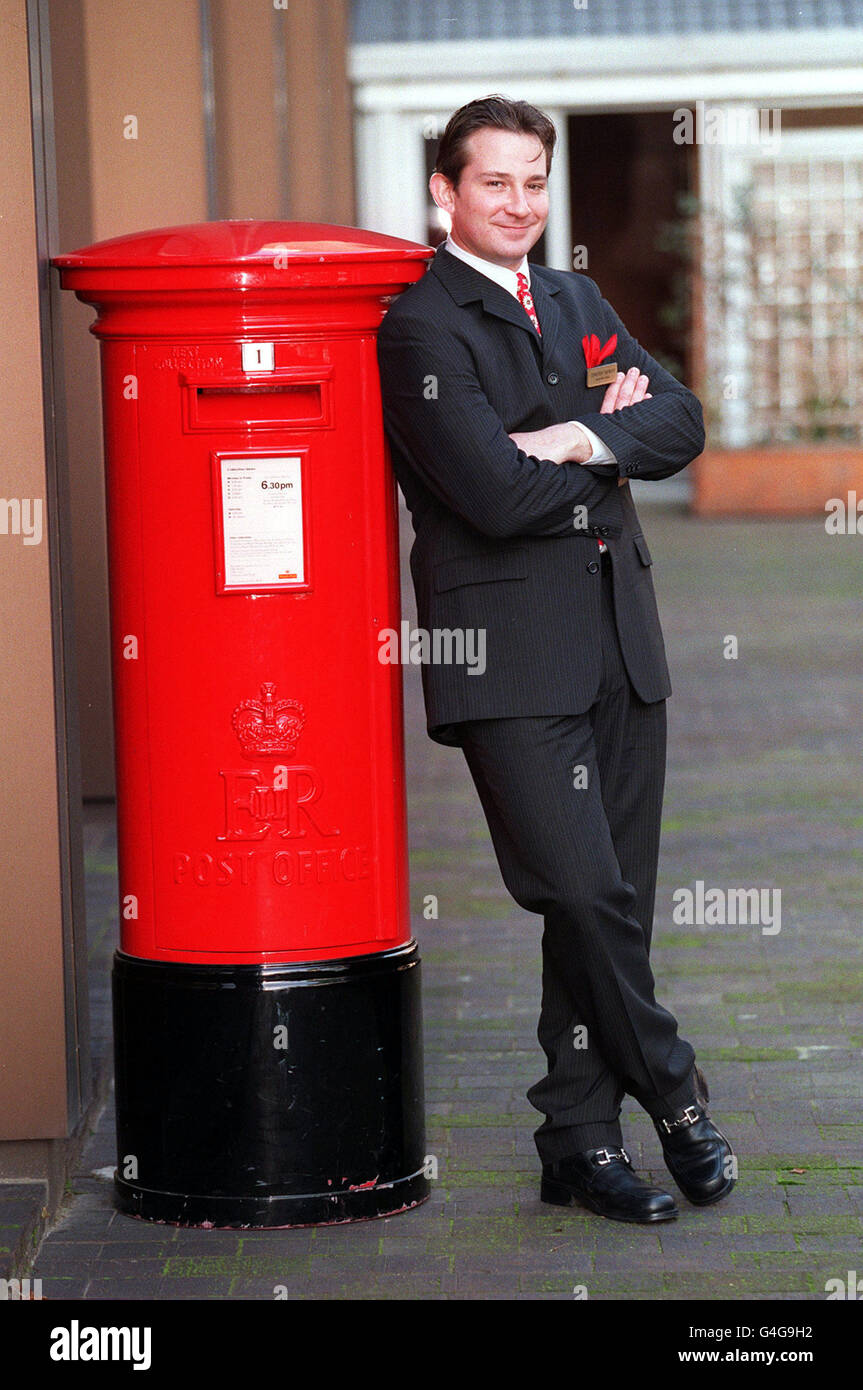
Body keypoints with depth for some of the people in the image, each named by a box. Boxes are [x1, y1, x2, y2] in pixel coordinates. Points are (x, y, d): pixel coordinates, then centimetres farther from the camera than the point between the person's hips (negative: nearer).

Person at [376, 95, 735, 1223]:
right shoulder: (420, 326, -5)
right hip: (510, 652, -7)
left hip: (620, 642, 7)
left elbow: (681, 424, 8)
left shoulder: (580, 304, 19)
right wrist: (610, 442, -1)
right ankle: (676, 1095, 6)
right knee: (584, 895, -14)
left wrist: (585, 437, -9)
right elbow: (495, 493, -16)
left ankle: (583, 1143, 14)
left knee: (615, 901, 6)